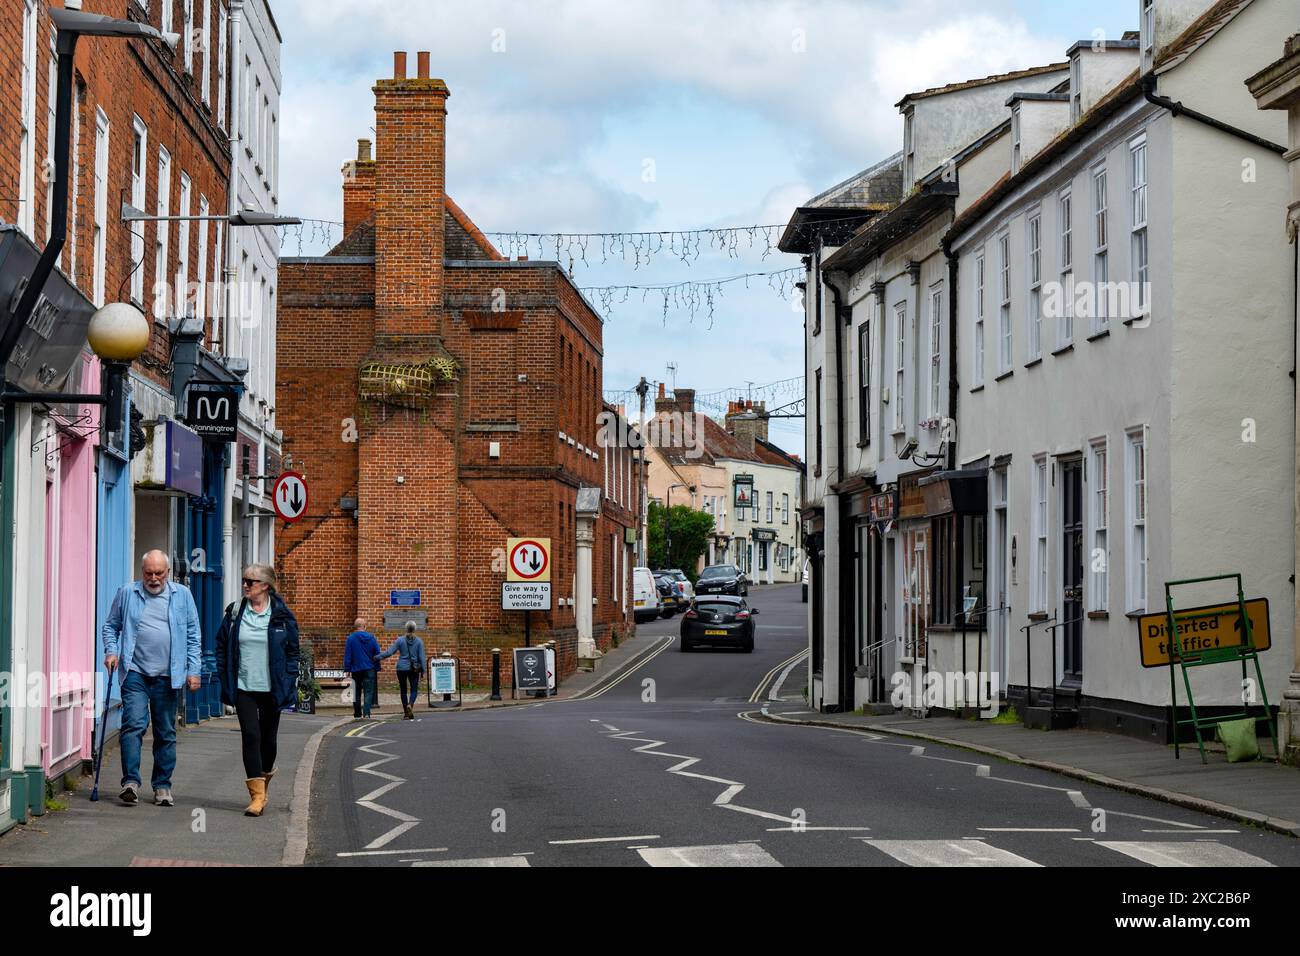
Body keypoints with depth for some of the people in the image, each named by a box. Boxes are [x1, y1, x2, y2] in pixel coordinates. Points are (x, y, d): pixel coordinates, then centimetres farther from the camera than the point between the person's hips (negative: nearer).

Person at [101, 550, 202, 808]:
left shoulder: (182, 596, 8)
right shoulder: (127, 594, 7)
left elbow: (193, 636, 10)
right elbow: (110, 626, 15)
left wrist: (193, 670, 3)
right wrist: (111, 651, -3)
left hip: (168, 676, 1)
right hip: (135, 673, -1)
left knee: (166, 733, 6)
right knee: (133, 725, -14)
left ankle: (162, 786, 14)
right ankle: (131, 782, -16)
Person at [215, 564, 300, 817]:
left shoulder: (282, 615, -1)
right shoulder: (235, 613, 3)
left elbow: (292, 651, 4)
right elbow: (221, 646, 10)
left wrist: (288, 683, -4)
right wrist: (225, 678, 2)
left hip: (271, 689, 0)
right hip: (243, 688, 0)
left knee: (268, 739, 9)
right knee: (250, 736, -10)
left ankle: (263, 784, 33)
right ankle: (257, 794, -11)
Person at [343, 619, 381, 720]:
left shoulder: (351, 638, -6)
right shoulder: (371, 638, 0)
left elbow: (347, 655, -6)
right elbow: (377, 654, 4)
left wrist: (347, 669, -1)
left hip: (356, 669, 0)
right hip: (369, 669, 0)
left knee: (357, 692, 11)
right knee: (367, 692, -1)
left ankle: (357, 713, 17)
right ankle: (366, 712, -16)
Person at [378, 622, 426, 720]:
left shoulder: (400, 640, -4)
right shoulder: (419, 641, -2)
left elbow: (390, 652, -7)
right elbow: (421, 657, -3)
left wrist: (378, 657, 3)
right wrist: (422, 670, 3)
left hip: (402, 668, 0)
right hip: (414, 668, 0)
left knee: (403, 690, 10)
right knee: (414, 689, 6)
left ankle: (406, 713, 9)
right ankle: (410, 705, -24)